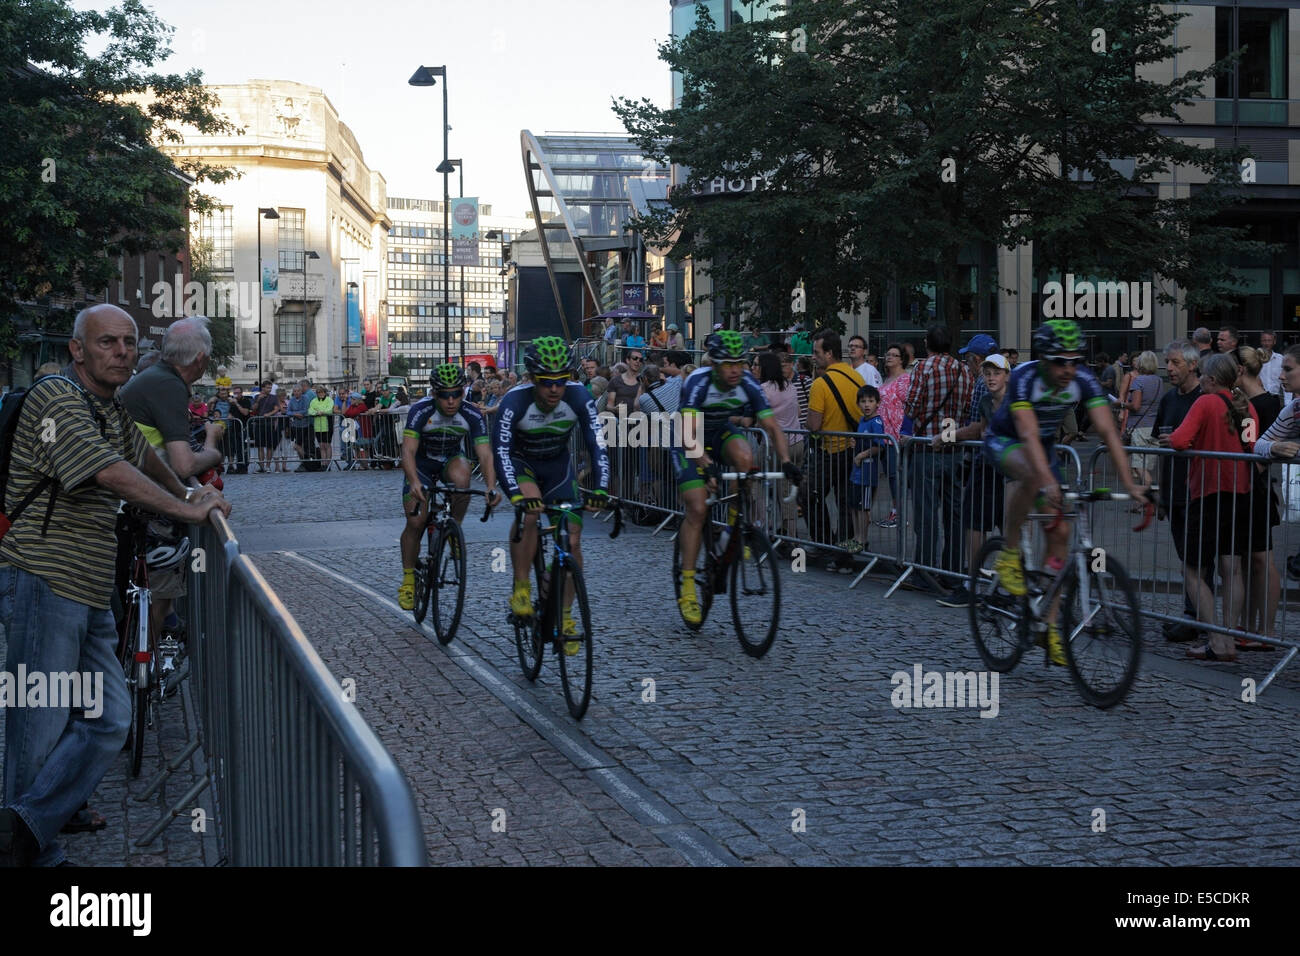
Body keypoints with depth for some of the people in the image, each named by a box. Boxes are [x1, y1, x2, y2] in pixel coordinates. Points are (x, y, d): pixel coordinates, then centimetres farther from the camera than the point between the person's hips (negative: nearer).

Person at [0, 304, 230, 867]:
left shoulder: (113, 411, 18)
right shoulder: (57, 398, -10)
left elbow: (143, 457, 39)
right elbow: (110, 472, -22)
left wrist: (187, 494, 45)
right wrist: (187, 510, -17)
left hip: (90, 593, 9)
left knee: (109, 721, -1)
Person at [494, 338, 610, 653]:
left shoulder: (578, 397, -25)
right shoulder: (515, 400, -31)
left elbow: (597, 444, -29)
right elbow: (501, 451, -38)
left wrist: (601, 489, -43)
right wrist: (516, 495, -53)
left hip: (558, 465, 3)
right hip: (521, 463, -2)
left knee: (572, 540, -6)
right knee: (530, 511, -34)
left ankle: (565, 617, 10)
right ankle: (521, 589, -18)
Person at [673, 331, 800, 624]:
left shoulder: (748, 385, -20)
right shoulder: (697, 383, -31)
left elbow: (771, 425, -22)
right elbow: (690, 431, -41)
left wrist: (786, 462, -37)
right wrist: (704, 465, -56)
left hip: (721, 434, 3)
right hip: (690, 443, -3)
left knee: (744, 457, -32)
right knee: (697, 509, -15)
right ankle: (687, 589, -9)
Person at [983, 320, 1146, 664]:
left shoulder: (1084, 381, -21)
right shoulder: (1024, 378, -32)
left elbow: (1108, 432, -27)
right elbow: (1028, 435, -43)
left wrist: (1128, 483, -38)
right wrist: (1048, 481, -57)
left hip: (1044, 448, 5)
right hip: (1003, 442, -4)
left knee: (1060, 532, -5)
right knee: (1031, 473, -40)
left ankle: (1050, 626, 2)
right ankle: (1009, 554, -21)